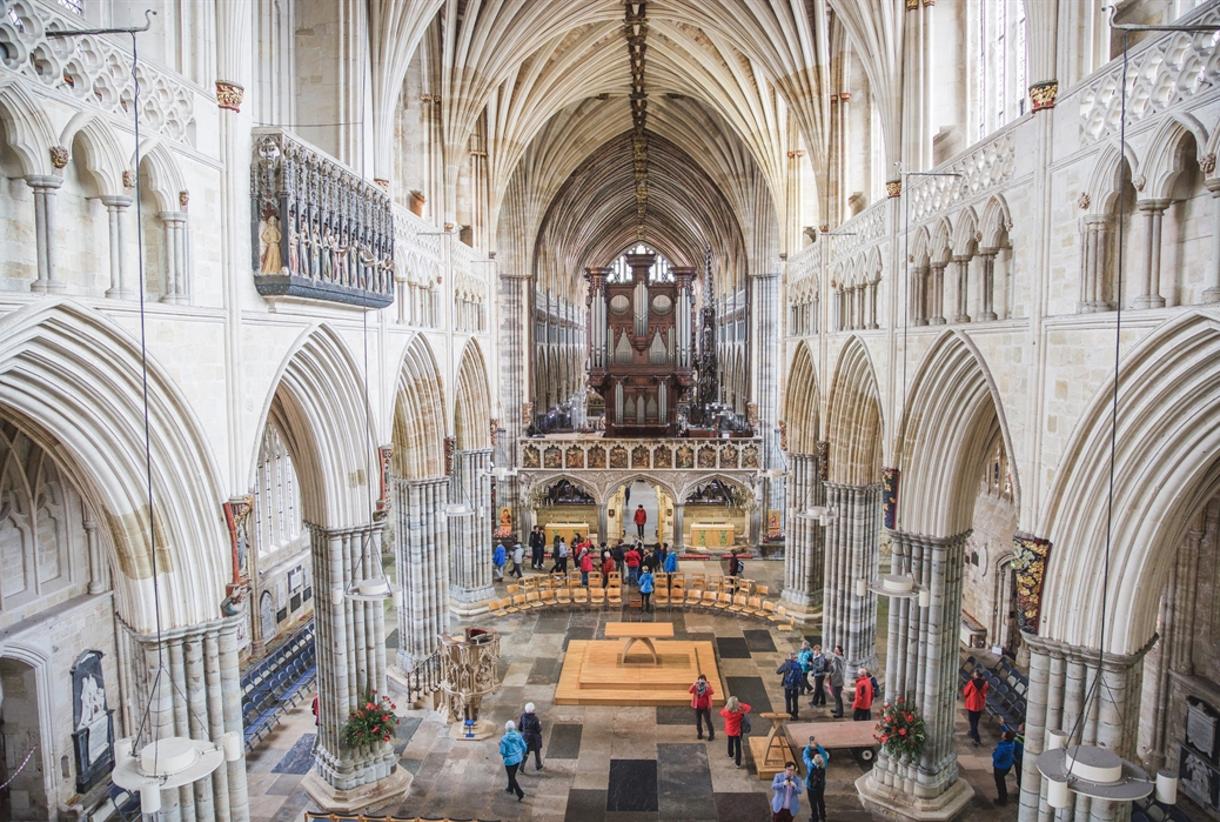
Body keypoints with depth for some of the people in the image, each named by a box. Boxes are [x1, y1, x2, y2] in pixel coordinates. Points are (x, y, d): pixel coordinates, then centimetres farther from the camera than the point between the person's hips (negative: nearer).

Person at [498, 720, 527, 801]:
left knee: (512, 778, 11)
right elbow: (524, 747, -5)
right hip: (518, 758, 5)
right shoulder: (518, 735, -12)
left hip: (509, 760, -5)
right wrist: (522, 755, 13)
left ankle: (520, 794, 5)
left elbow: (502, 752, -19)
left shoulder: (504, 739, -23)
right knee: (512, 775, 27)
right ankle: (510, 789, 45)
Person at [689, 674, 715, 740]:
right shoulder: (696, 686, -6)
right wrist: (694, 685, -35)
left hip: (706, 707, -2)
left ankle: (711, 735, 14)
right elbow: (690, 691, -22)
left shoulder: (708, 685, -9)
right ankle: (700, 734, 31)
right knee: (698, 721, 12)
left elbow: (712, 692, -25)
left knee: (708, 721, 0)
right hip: (697, 707, 2)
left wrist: (707, 686, -38)